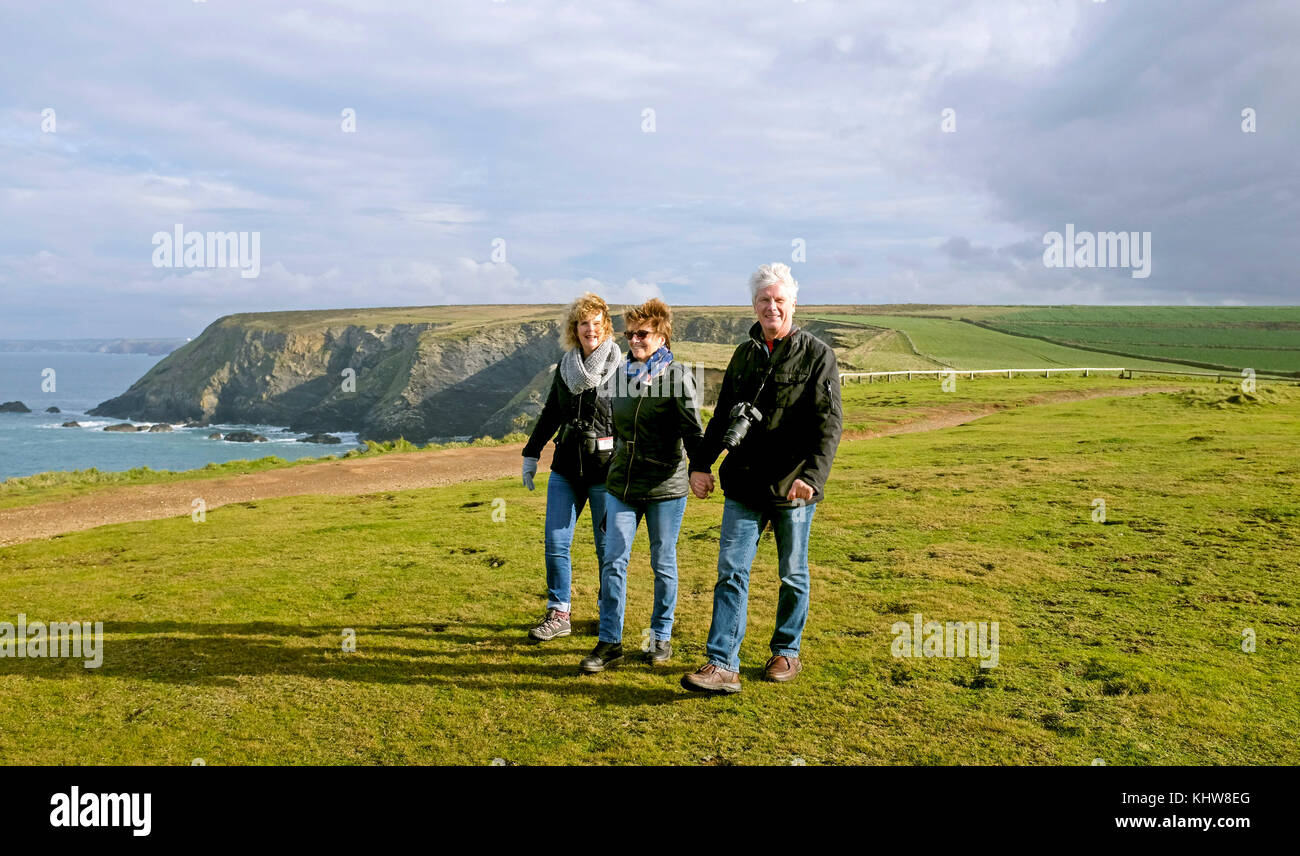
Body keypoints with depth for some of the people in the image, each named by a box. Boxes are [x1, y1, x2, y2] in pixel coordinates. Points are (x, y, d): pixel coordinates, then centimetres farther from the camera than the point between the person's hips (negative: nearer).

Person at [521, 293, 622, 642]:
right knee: (555, 541, 2)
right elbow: (550, 413, 18)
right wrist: (531, 453, 18)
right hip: (566, 467, 5)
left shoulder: (620, 367, -6)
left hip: (606, 470, -4)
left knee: (608, 547, 6)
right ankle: (558, 613, 14)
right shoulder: (565, 366, 8)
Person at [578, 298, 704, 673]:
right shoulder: (623, 374, 10)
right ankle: (609, 642, 8)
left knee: (663, 563, 8)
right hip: (621, 485, 4)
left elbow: (692, 428, -12)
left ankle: (661, 636, 25)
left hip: (665, 487, -4)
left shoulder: (677, 375, -6)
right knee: (613, 561, -1)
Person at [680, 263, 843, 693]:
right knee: (731, 572, -3)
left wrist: (813, 474, -25)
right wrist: (701, 463, 6)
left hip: (793, 488, -3)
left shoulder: (817, 355, -4)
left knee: (793, 575, 11)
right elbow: (722, 416, 17)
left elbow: (828, 424, -11)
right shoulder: (744, 355, 12)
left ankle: (786, 653, 28)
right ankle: (722, 665, -1)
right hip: (744, 484, 4)